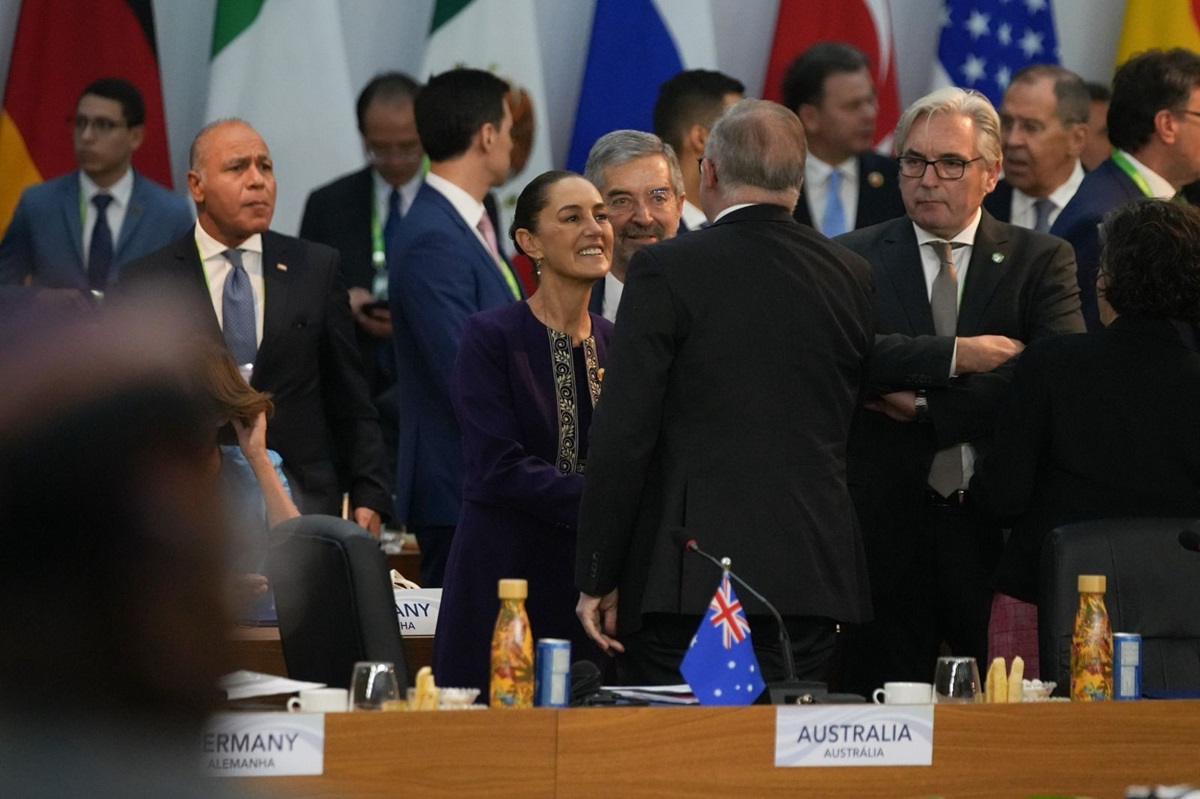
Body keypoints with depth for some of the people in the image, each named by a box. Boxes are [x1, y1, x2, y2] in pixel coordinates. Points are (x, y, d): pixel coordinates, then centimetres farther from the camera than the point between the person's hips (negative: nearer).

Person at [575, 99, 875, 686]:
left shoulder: (666, 271, -6)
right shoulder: (852, 278, 8)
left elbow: (623, 435, -7)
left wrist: (597, 579, -2)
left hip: (686, 578, -4)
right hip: (811, 578, 4)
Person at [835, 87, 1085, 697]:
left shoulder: (1042, 262, 7)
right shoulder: (854, 259, 7)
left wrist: (925, 406, -11)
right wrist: (956, 354, -19)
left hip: (1000, 526, 0)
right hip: (886, 526, 0)